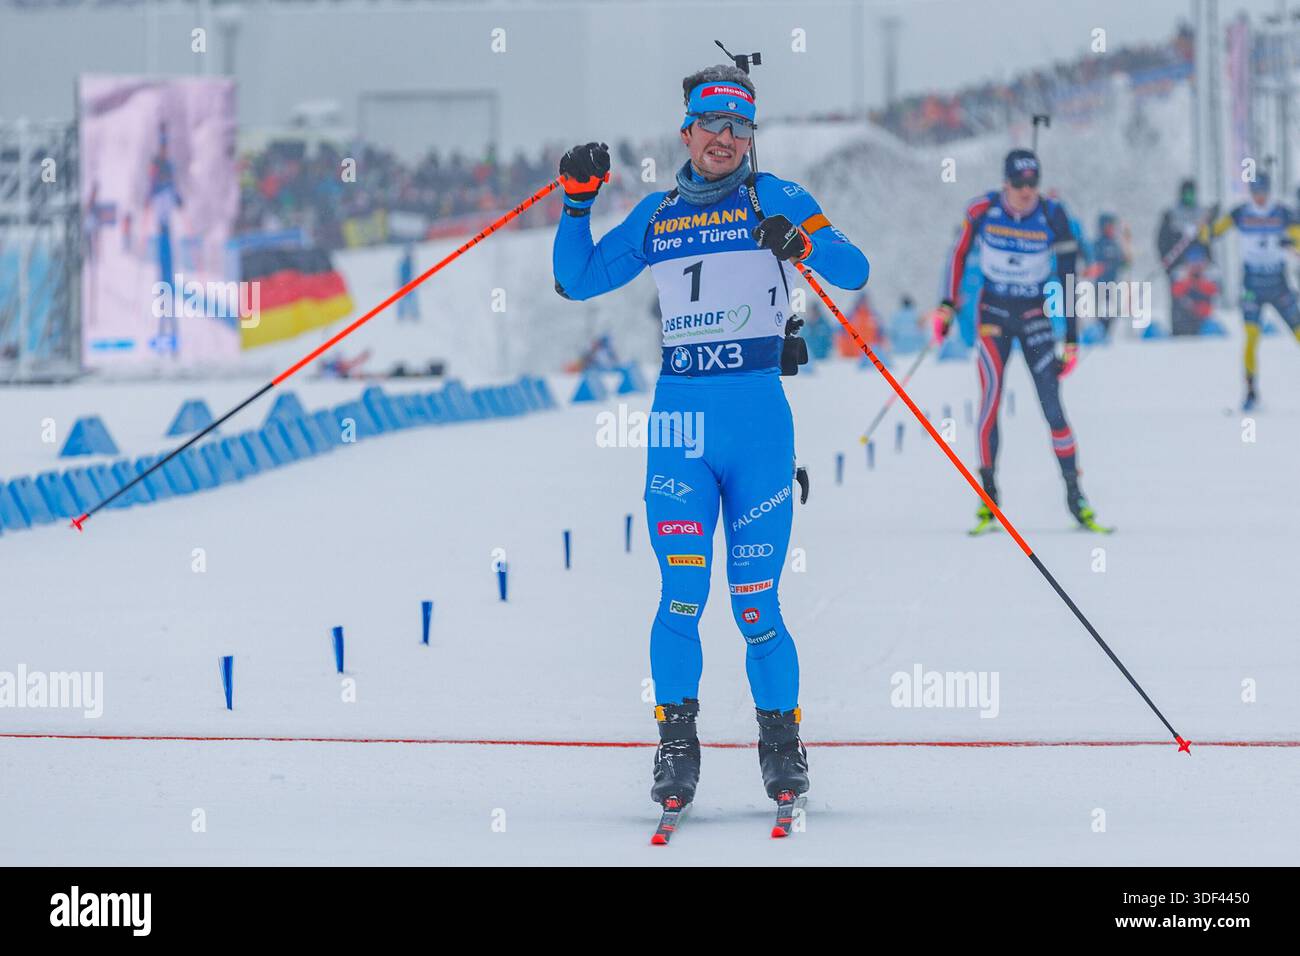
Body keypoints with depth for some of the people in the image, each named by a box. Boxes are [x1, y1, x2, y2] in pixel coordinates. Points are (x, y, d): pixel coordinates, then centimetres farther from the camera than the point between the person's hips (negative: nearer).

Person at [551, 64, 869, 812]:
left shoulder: (776, 199, 4)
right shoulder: (657, 215, 13)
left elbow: (855, 271, -4)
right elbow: (576, 280, 18)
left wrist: (803, 241, -23)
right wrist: (577, 203, 5)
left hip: (760, 420, -2)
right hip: (681, 415, 2)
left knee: (756, 601, 0)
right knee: (682, 593, -9)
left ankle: (782, 742, 14)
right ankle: (676, 745, -1)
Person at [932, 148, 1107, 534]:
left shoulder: (1053, 217, -13)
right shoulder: (982, 211, -11)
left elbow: (1067, 278, -7)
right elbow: (959, 253, 6)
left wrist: (1071, 341, -8)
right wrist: (948, 305, 4)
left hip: (1035, 317, 0)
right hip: (993, 313, 0)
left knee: (1053, 407, -9)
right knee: (990, 400, -12)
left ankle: (1075, 497, -1)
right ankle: (988, 498, -5)